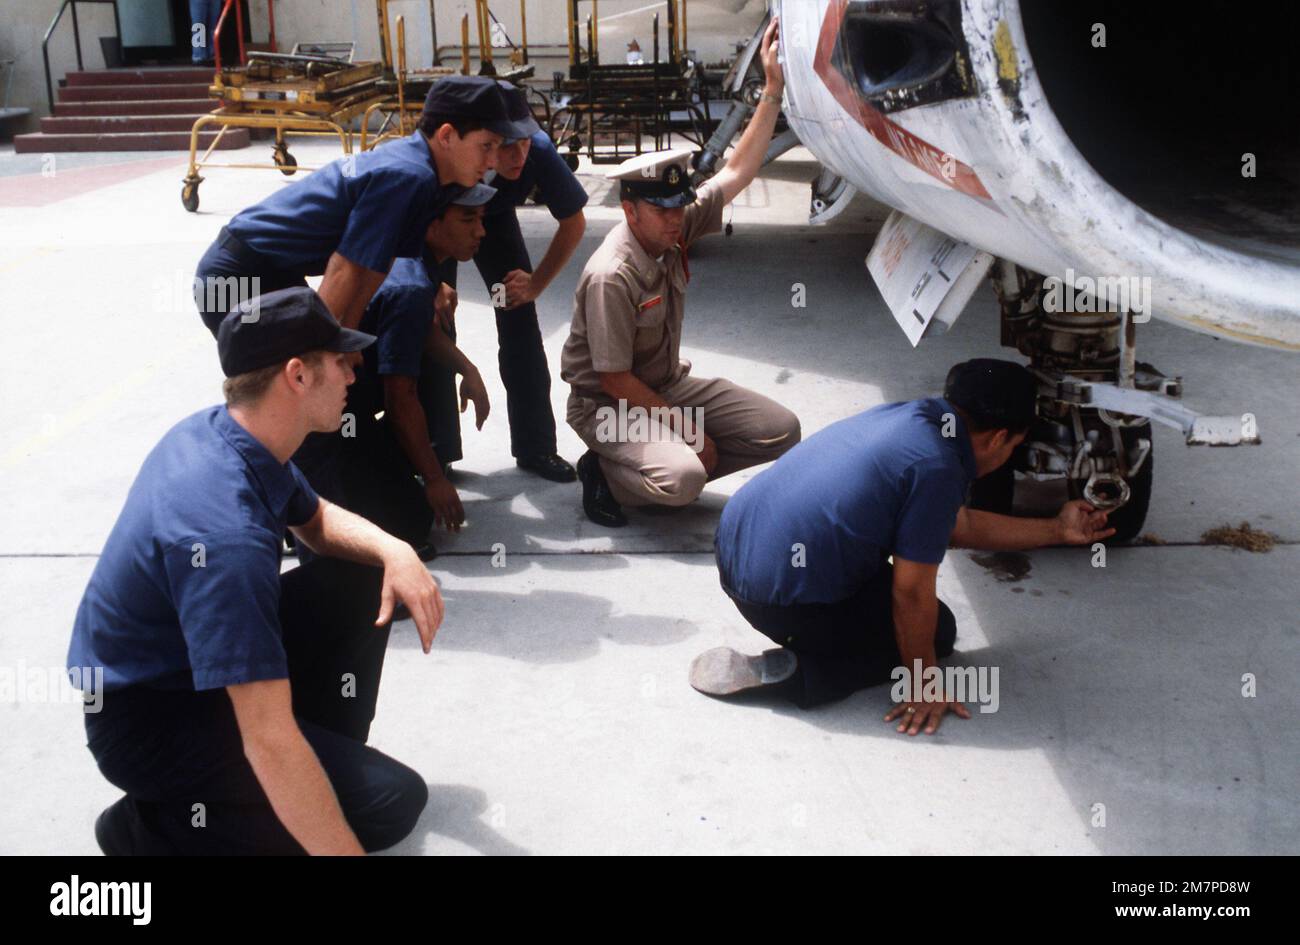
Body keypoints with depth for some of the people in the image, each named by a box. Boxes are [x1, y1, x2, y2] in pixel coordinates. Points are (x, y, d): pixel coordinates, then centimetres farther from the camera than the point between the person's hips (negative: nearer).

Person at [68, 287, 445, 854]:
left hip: (194, 661, 9)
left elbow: (315, 521, 12)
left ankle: (331, 761, 11)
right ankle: (150, 826, -4)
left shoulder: (221, 431, -7)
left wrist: (394, 551, -9)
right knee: (390, 801, -16)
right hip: (148, 718, -9)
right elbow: (269, 742, -37)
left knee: (368, 581, 2)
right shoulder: (227, 531, -36)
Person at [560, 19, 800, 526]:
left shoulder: (676, 227, -6)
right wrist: (687, 429, -19)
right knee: (683, 478, -35)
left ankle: (664, 466, 4)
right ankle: (605, 472, -4)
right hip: (607, 404, -8)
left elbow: (736, 172, 0)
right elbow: (615, 380, -24)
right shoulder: (611, 276, -27)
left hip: (669, 384, 8)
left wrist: (773, 88, -6)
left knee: (781, 431, -1)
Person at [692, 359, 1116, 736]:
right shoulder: (938, 469, -18)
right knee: (935, 630, 14)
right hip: (784, 600, -9)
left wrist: (1058, 530, 30)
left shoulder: (907, 416, 10)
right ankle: (794, 673, -4)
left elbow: (959, 524, 23)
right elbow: (912, 593, -14)